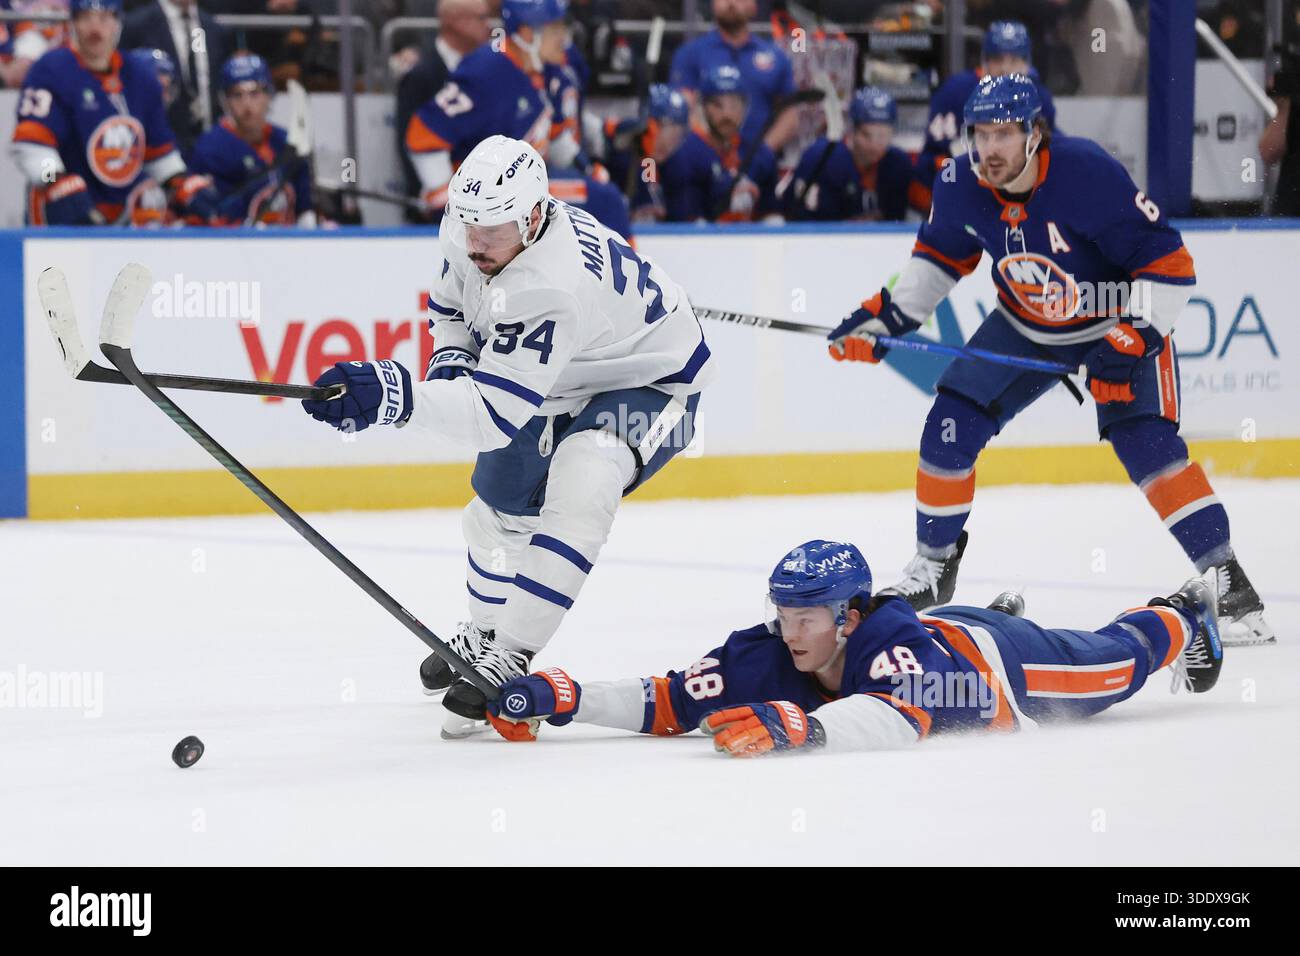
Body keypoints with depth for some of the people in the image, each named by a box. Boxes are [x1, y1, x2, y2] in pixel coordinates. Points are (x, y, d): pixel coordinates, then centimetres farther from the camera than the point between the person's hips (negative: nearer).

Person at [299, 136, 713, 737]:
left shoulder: (548, 287, -44)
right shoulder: (468, 235, -18)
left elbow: (496, 414, -48)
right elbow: (451, 302, 8)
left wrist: (398, 396, -60)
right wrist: (451, 361, -12)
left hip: (649, 380, -9)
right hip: (564, 381, 9)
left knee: (577, 490, -33)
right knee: (500, 504, 17)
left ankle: (507, 661, -32)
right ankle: (484, 633, 44)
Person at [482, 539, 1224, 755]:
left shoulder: (897, 646, -48)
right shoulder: (768, 657, -33)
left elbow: (899, 719, -68)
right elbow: (669, 704, -35)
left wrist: (799, 727, -83)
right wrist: (559, 698, -48)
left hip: (1003, 660, -5)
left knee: (1112, 664, 24)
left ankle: (1180, 621, 55)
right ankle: (1004, 617, 71)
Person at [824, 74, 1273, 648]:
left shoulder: (1088, 174, -33)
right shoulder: (962, 189, -16)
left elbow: (1169, 262, -27)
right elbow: (940, 253, 7)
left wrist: (1131, 341, -33)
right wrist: (889, 314, -2)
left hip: (1121, 319, -5)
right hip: (1026, 329, 5)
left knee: (1146, 443, -23)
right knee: (952, 424, -4)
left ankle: (1226, 582, -17)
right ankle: (934, 566, 17)